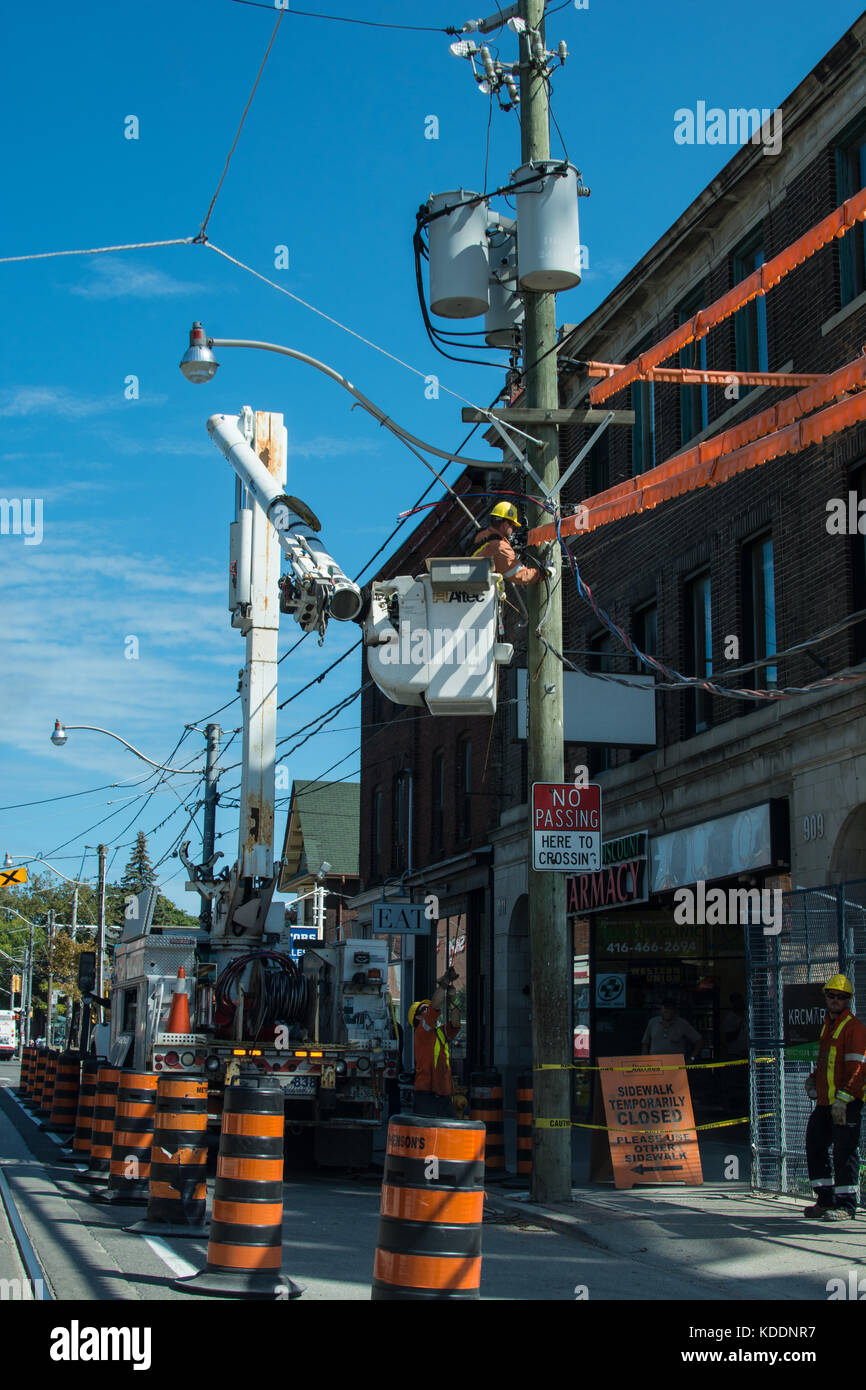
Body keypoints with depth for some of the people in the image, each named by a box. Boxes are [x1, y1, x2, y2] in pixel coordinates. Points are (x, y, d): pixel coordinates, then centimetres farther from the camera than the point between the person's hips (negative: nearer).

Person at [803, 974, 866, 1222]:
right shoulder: (828, 1026, 17)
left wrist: (843, 1098, -22)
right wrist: (813, 1079, 12)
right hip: (825, 1102, 9)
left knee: (845, 1152, -6)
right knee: (815, 1146, 12)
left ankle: (846, 1206, -1)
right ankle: (826, 1201, 22)